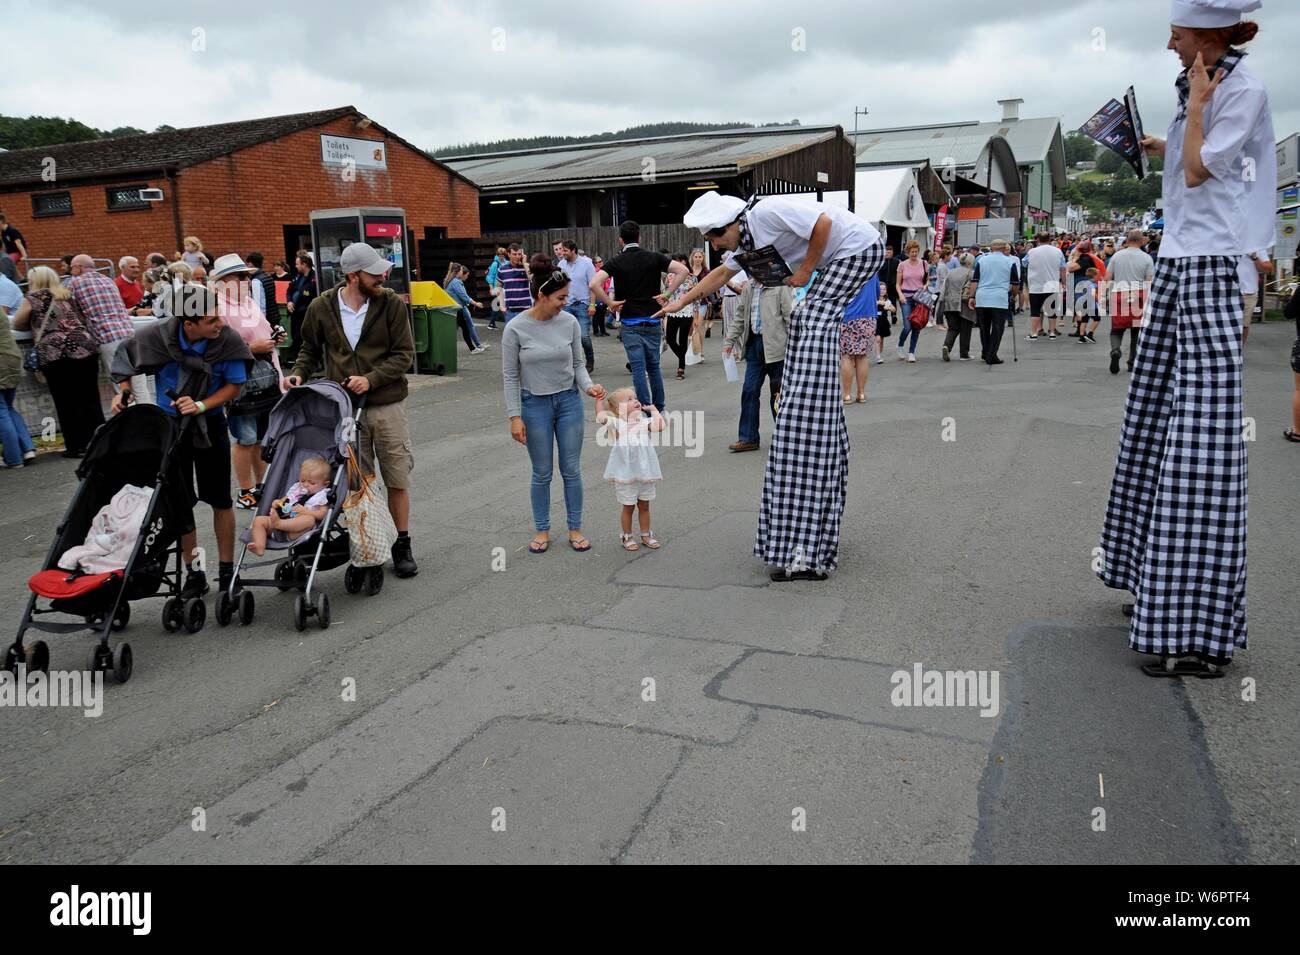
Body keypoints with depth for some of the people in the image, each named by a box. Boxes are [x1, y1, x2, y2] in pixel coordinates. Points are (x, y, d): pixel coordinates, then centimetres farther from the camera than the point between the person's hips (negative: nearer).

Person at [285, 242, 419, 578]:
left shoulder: (391, 304, -5)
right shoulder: (321, 308, 0)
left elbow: (404, 354, -6)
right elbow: (310, 349, 14)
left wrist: (371, 378, -18)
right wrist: (299, 373, -4)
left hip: (387, 404, -1)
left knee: (397, 480, 6)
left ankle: (402, 545, 21)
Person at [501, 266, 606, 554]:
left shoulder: (569, 322, -5)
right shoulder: (515, 328, -12)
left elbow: (578, 363, 6)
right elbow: (510, 376, -6)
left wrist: (588, 386, -14)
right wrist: (514, 416, -9)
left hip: (569, 401, 2)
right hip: (535, 405, -2)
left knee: (571, 470, 8)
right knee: (542, 474, 8)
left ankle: (575, 528, 21)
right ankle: (542, 530, 24)